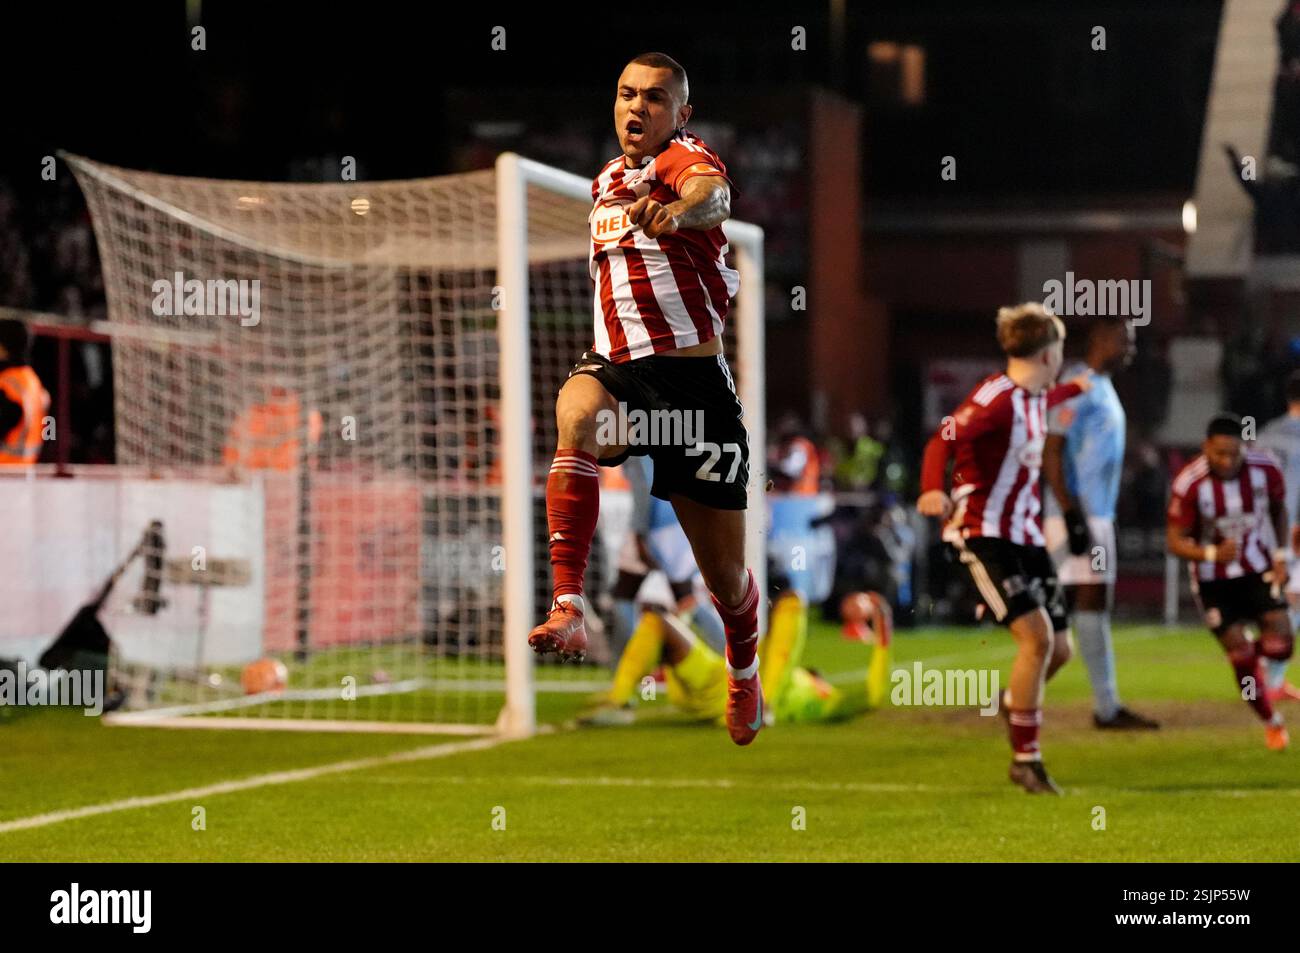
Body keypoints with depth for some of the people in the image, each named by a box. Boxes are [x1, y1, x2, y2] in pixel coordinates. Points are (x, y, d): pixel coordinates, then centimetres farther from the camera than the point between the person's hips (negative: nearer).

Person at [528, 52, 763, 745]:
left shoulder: (687, 157, -6)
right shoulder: (607, 179, 16)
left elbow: (713, 195, -34)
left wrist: (676, 209, -55)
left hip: (692, 374, -4)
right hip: (616, 367, 4)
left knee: (725, 573, 5)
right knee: (576, 414, -35)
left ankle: (744, 676, 38)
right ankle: (567, 609, -44)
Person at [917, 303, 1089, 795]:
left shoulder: (1034, 397, 11)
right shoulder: (997, 397, -17)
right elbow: (944, 439, -30)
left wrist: (1074, 389, 58)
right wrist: (933, 490, -49)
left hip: (1025, 535, 9)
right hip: (987, 534, -9)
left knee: (1059, 648, 5)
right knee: (1037, 636, -20)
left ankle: (1014, 702, 35)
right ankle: (1025, 759, -11)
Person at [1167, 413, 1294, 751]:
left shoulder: (1265, 469, -15)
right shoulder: (1189, 484, -24)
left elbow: (1278, 508, 7)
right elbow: (1175, 541, -18)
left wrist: (1281, 553, 0)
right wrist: (1212, 554, -35)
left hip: (1258, 570, 2)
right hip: (1213, 580, -2)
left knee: (1281, 643, -12)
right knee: (1241, 654, -3)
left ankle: (1272, 674, 27)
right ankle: (1271, 722, 20)